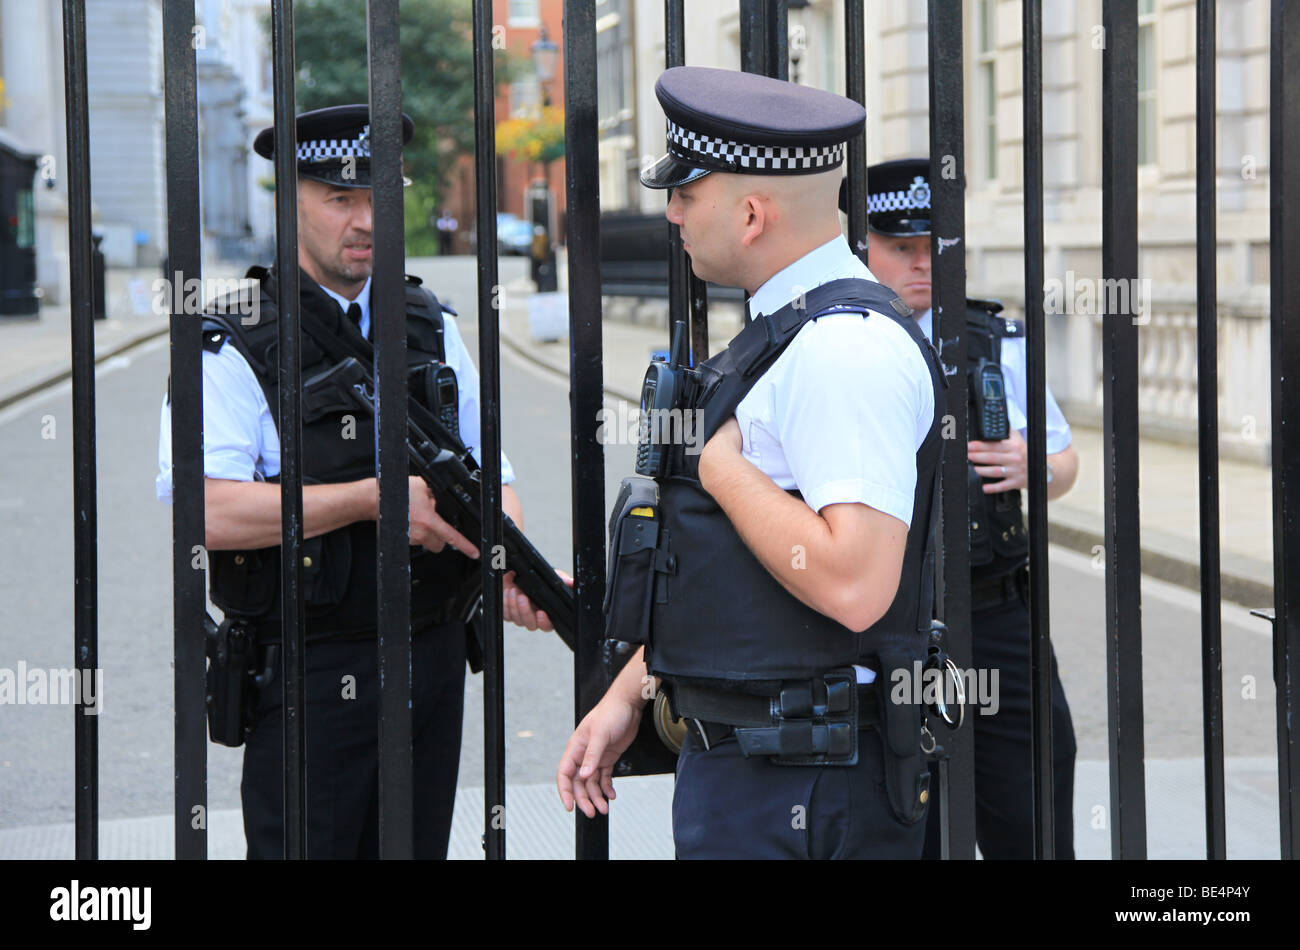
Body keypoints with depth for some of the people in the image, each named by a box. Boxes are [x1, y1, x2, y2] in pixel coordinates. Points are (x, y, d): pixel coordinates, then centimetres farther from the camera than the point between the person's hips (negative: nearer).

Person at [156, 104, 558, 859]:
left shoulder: (432, 329, 11)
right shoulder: (234, 346, -8)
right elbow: (208, 510, -20)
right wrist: (373, 500, -22)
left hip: (431, 662, 5)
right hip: (309, 677, -5)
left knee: (418, 845, 13)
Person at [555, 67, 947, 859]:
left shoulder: (846, 346, -19)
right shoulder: (787, 335, 15)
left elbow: (853, 586, -30)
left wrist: (722, 466, -18)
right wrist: (629, 695, 21)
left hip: (799, 786, -10)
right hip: (737, 759, 10)